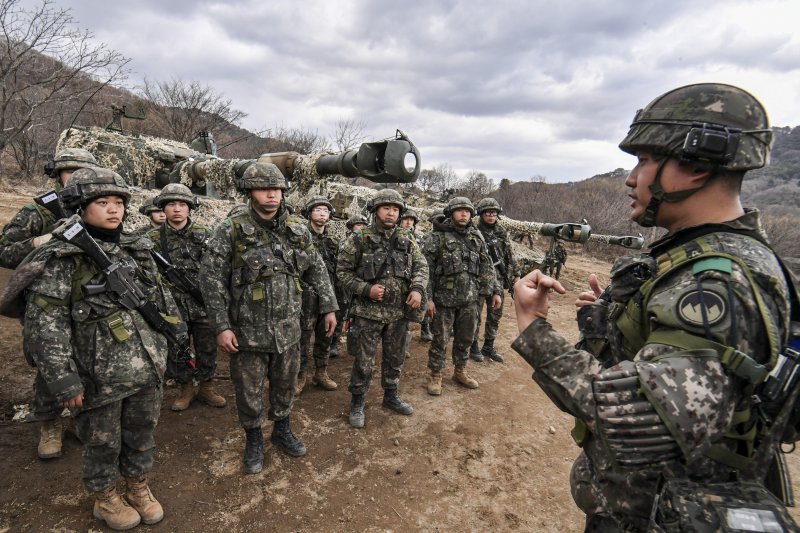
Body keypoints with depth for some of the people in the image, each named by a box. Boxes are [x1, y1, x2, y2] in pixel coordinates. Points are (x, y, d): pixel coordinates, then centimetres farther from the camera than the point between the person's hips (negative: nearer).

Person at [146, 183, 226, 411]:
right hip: (172, 307, 0)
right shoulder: (153, 238, 1)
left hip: (204, 304, 0)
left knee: (207, 349, 10)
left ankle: (205, 386, 29)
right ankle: (187, 386, 31)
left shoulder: (204, 234, 1)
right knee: (175, 350, 11)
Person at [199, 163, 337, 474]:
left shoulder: (298, 230, 1)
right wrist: (220, 326, -14)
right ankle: (253, 440, 35)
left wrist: (328, 307, 6)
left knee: (285, 383, 18)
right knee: (249, 388, 12)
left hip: (287, 328, 3)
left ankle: (282, 431, 42)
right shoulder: (231, 231, -11)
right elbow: (211, 278, -11)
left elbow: (316, 270, 9)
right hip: (247, 329, -3)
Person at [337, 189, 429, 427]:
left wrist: (418, 288, -12)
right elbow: (342, 271, -3)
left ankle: (391, 396, 38)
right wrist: (366, 289, -16)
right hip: (368, 311, -4)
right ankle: (357, 403, 25)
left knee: (395, 358, 18)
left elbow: (421, 266, 7)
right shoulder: (359, 239, -7)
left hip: (399, 311, 4)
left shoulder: (407, 239, 4)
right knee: (364, 361, 5)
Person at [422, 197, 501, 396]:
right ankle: (435, 375, 23)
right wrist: (427, 297, -13)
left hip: (470, 299, 5)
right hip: (444, 298, -5)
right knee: (440, 339, 6)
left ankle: (460, 372, 34)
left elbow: (487, 267, 13)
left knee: (466, 338, 15)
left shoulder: (476, 237, 9)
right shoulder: (437, 237, -7)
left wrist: (495, 291, 8)